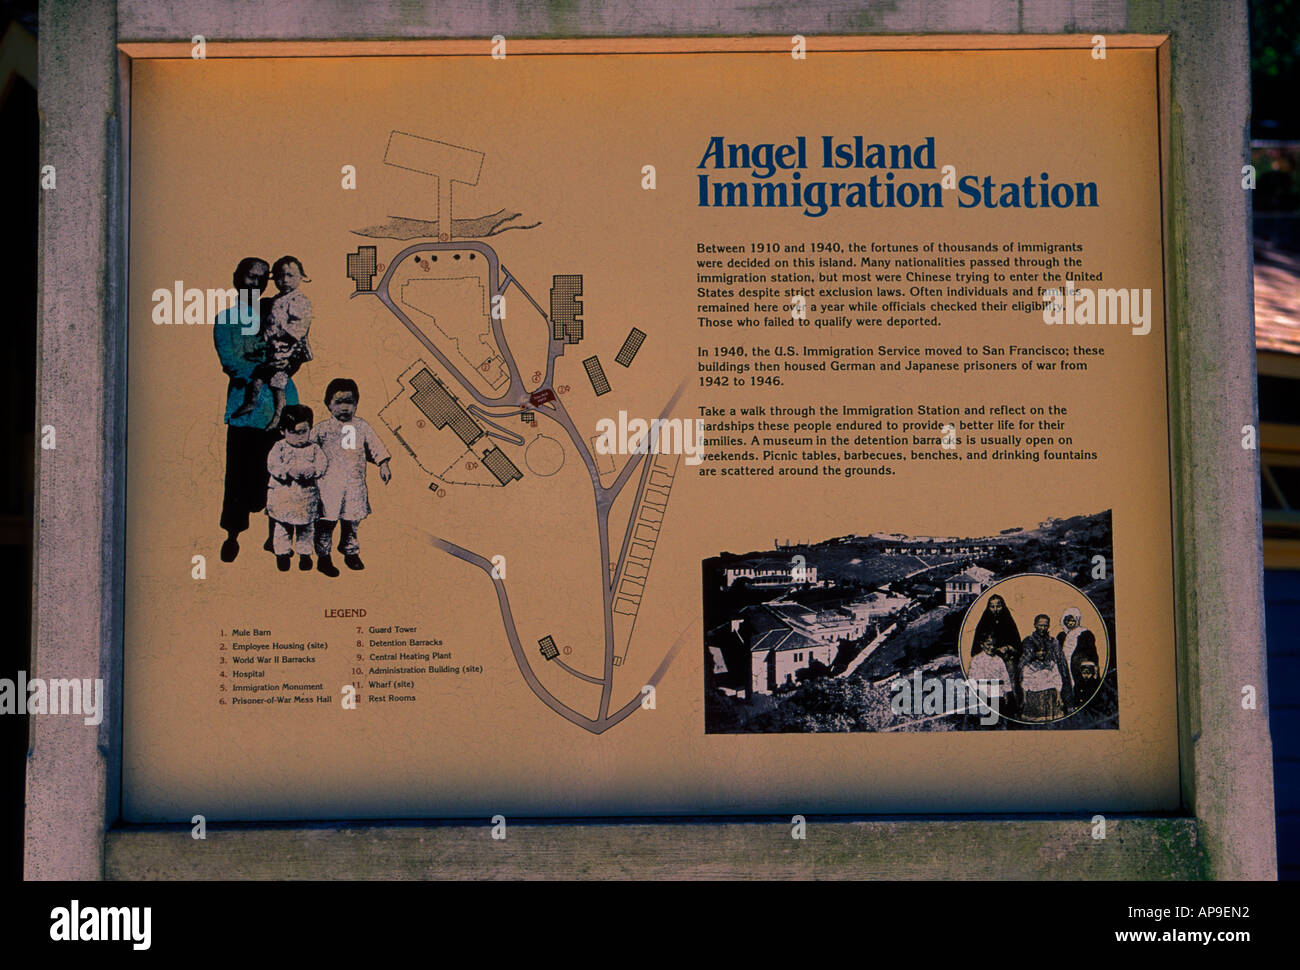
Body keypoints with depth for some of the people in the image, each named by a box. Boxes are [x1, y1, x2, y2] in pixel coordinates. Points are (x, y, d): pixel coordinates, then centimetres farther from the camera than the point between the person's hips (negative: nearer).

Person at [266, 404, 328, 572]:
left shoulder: (313, 448, 2)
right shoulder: (279, 447, -1)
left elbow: (321, 465, -7)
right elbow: (272, 465, -12)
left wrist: (308, 471, -25)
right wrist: (288, 472, -26)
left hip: (307, 497, 1)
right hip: (282, 496, -1)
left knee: (306, 528, 10)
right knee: (282, 527, 8)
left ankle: (305, 553, 25)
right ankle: (282, 554, 22)